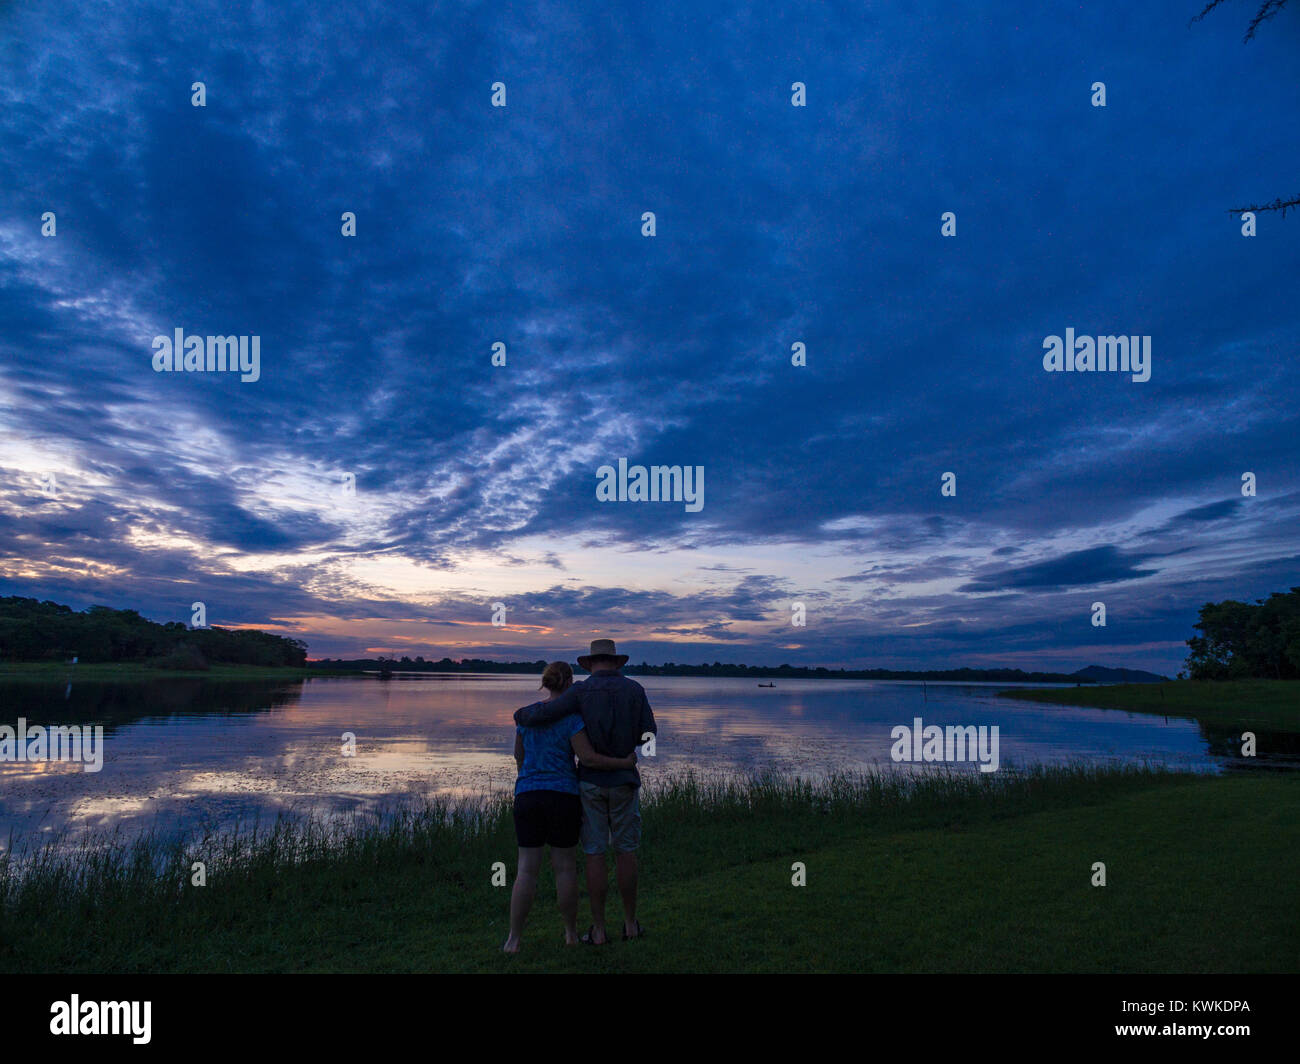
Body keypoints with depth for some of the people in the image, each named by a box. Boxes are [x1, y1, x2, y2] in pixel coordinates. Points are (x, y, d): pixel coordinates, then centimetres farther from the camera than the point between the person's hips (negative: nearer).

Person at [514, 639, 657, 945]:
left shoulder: (581, 691, -7)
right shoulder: (634, 689, -1)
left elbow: (540, 714, -16)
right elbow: (648, 733, 1)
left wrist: (520, 715, 5)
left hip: (590, 780, -1)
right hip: (623, 781, 1)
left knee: (595, 854, 5)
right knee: (625, 851, 12)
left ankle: (598, 929, 10)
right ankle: (630, 923, 21)